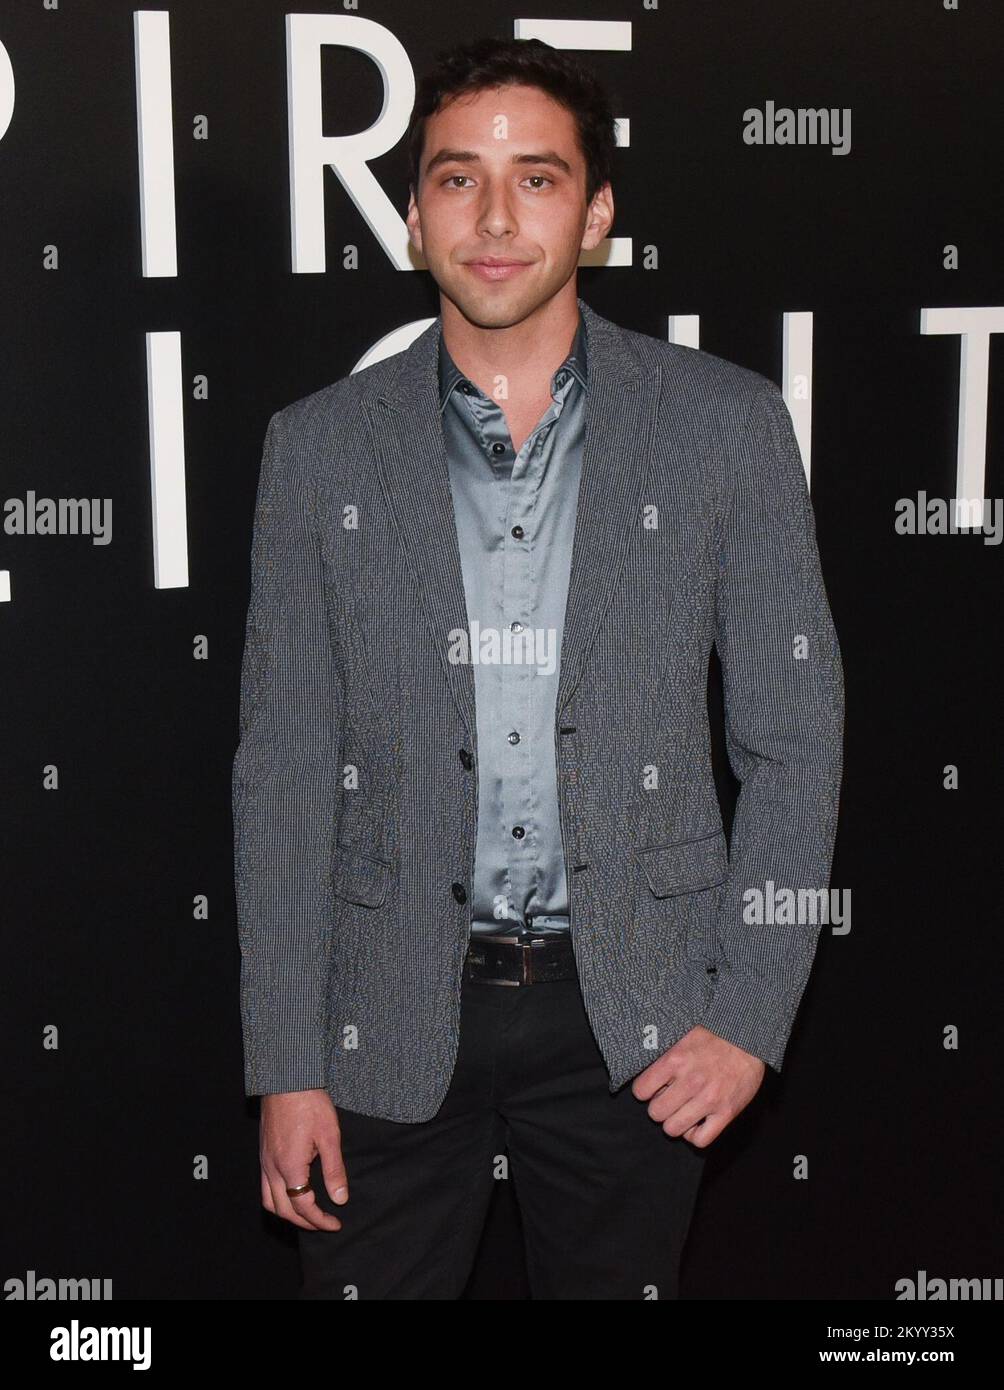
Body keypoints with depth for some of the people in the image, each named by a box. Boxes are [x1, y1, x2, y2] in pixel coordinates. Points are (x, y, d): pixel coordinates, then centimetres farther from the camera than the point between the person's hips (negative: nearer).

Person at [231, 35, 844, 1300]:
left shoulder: (723, 426, -2)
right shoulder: (321, 446, 0)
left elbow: (795, 741, 0)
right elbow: (284, 767, 1)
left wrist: (749, 1014, -5)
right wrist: (285, 1064, -2)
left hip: (632, 1017, 0)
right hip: (392, 1017, 1)